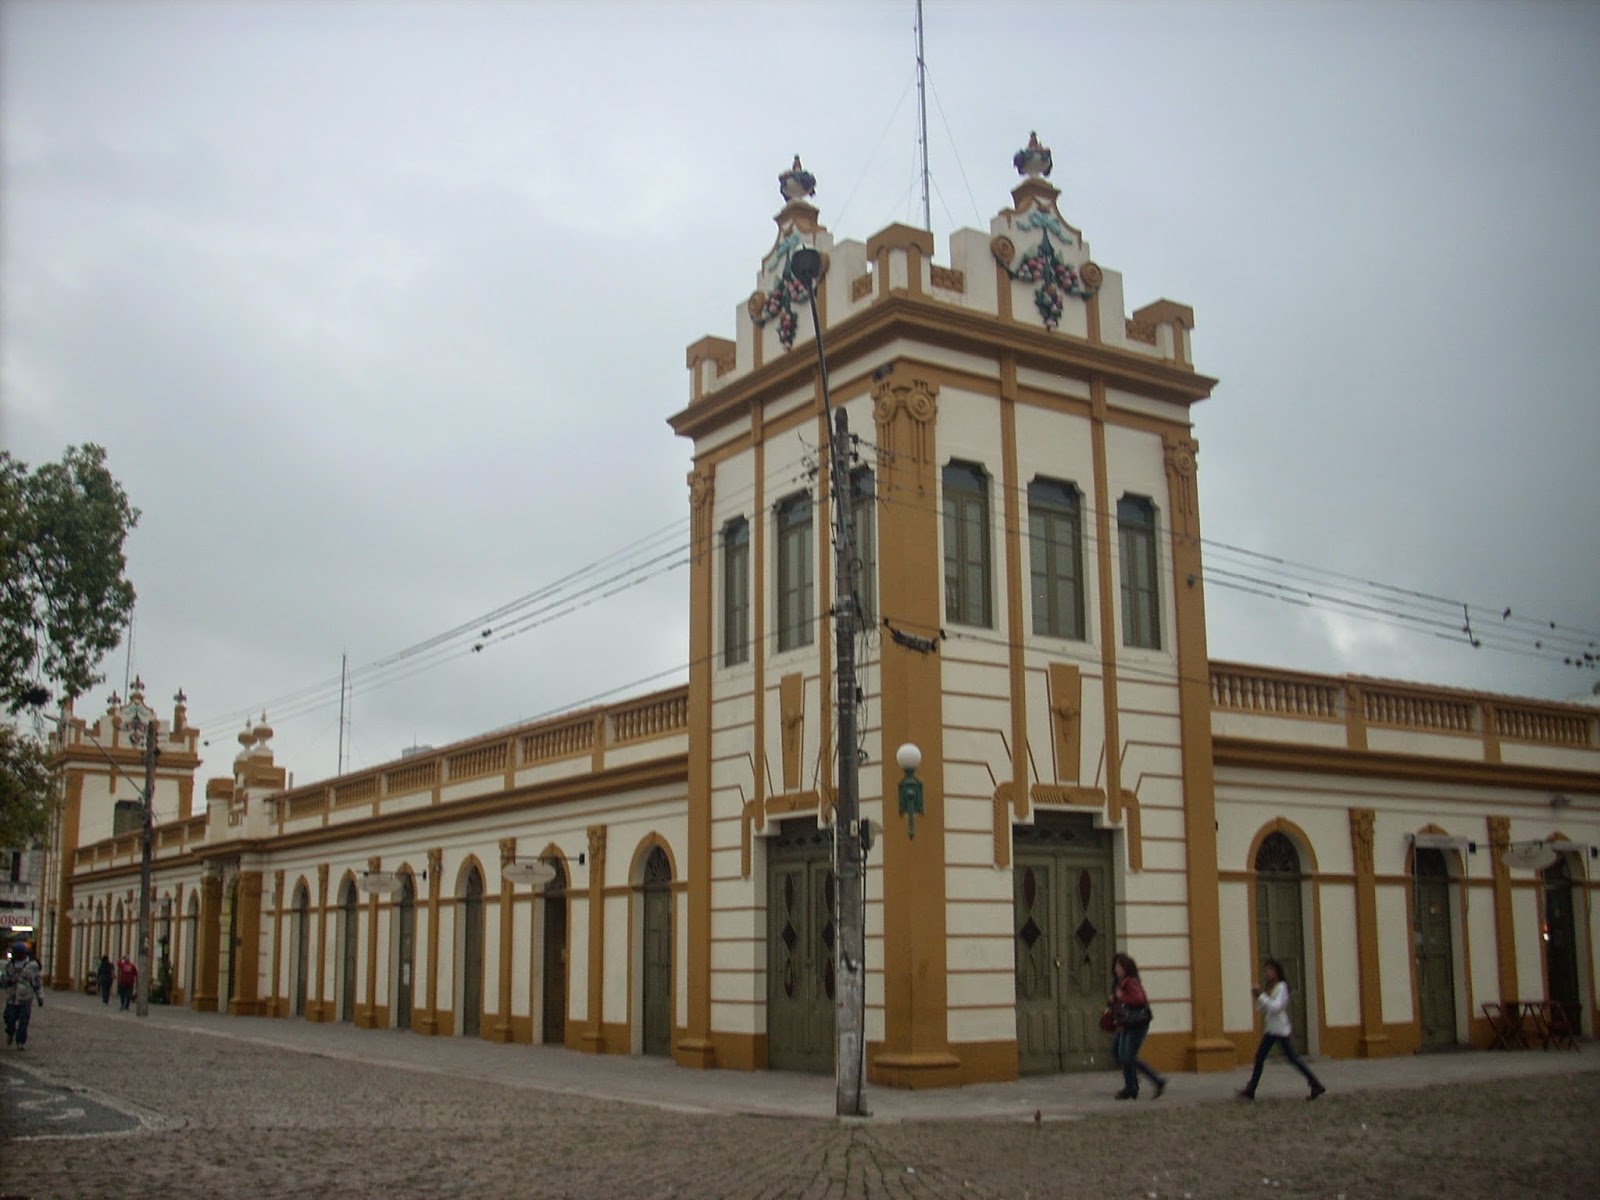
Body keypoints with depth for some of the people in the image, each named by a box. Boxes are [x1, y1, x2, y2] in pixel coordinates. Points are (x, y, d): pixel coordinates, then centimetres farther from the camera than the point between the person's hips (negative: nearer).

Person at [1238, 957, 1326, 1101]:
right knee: (1259, 1057, 5)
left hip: (1281, 1030, -9)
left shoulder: (1281, 987, -11)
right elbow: (1264, 1008, 16)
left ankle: (1316, 1085, 2)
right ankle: (1250, 1090, 7)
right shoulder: (1270, 988, 15)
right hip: (1270, 1030, 9)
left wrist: (1261, 996, -21)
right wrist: (1258, 997, 1)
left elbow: (1276, 1007, -22)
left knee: (1292, 1058, -7)